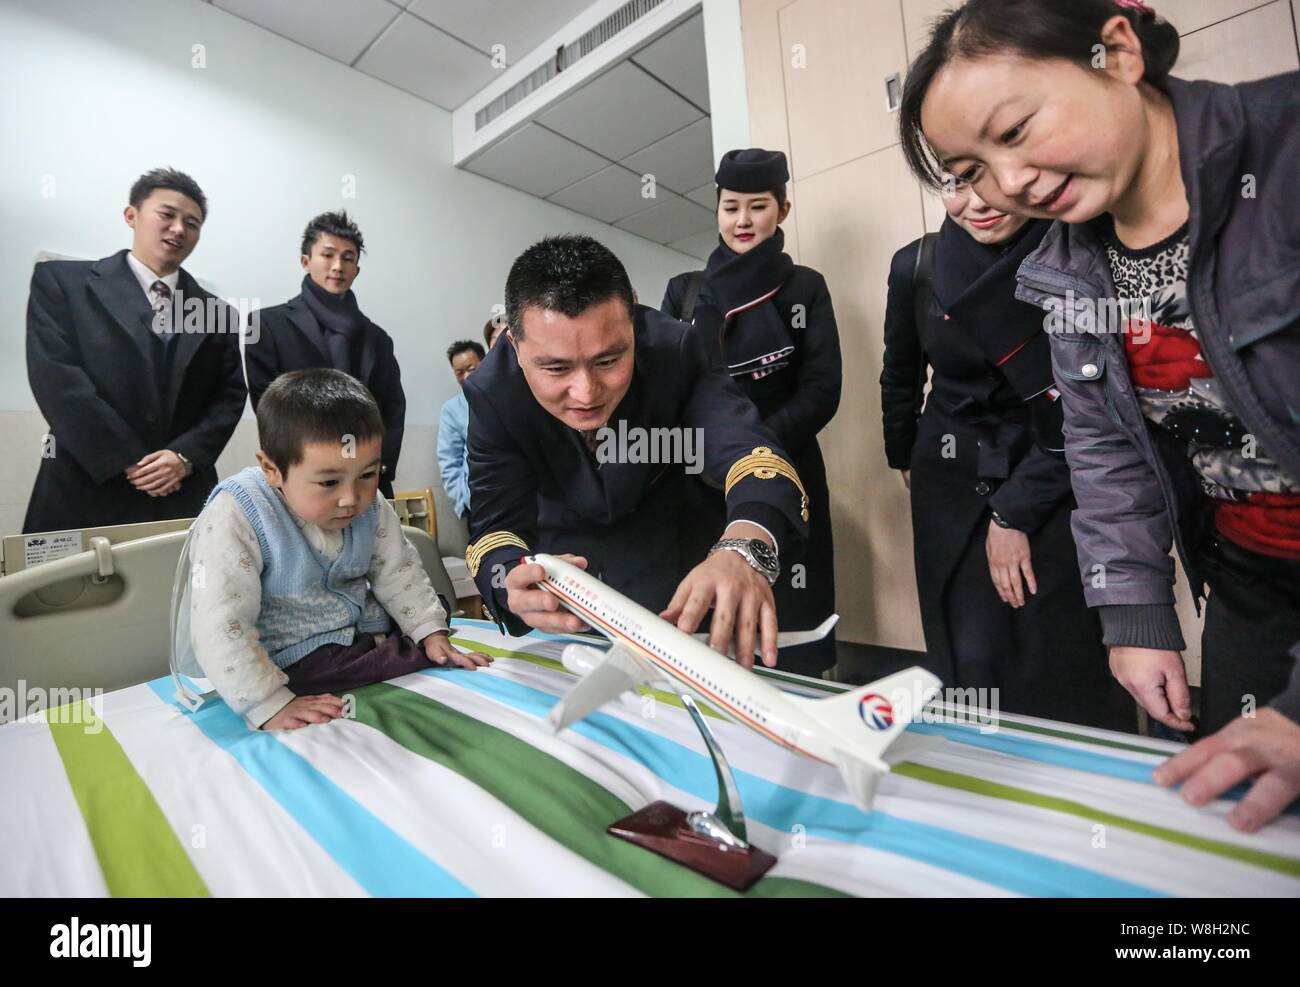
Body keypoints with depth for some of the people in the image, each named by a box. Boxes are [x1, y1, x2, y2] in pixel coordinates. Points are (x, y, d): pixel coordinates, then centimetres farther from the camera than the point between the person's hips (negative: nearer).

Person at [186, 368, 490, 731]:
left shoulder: (370, 508, -4)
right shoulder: (234, 520, -21)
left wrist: (432, 633, -2)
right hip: (292, 671, -5)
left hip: (373, 646, 5)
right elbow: (220, 629, -23)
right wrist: (272, 705, -27)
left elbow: (399, 575, 8)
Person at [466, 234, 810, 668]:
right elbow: (497, 523, -31)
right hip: (566, 544, 1)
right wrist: (513, 581, -56)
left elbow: (745, 446, -44)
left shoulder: (674, 349, -32)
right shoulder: (491, 391, -28)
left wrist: (746, 548, -67)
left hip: (669, 536, 0)